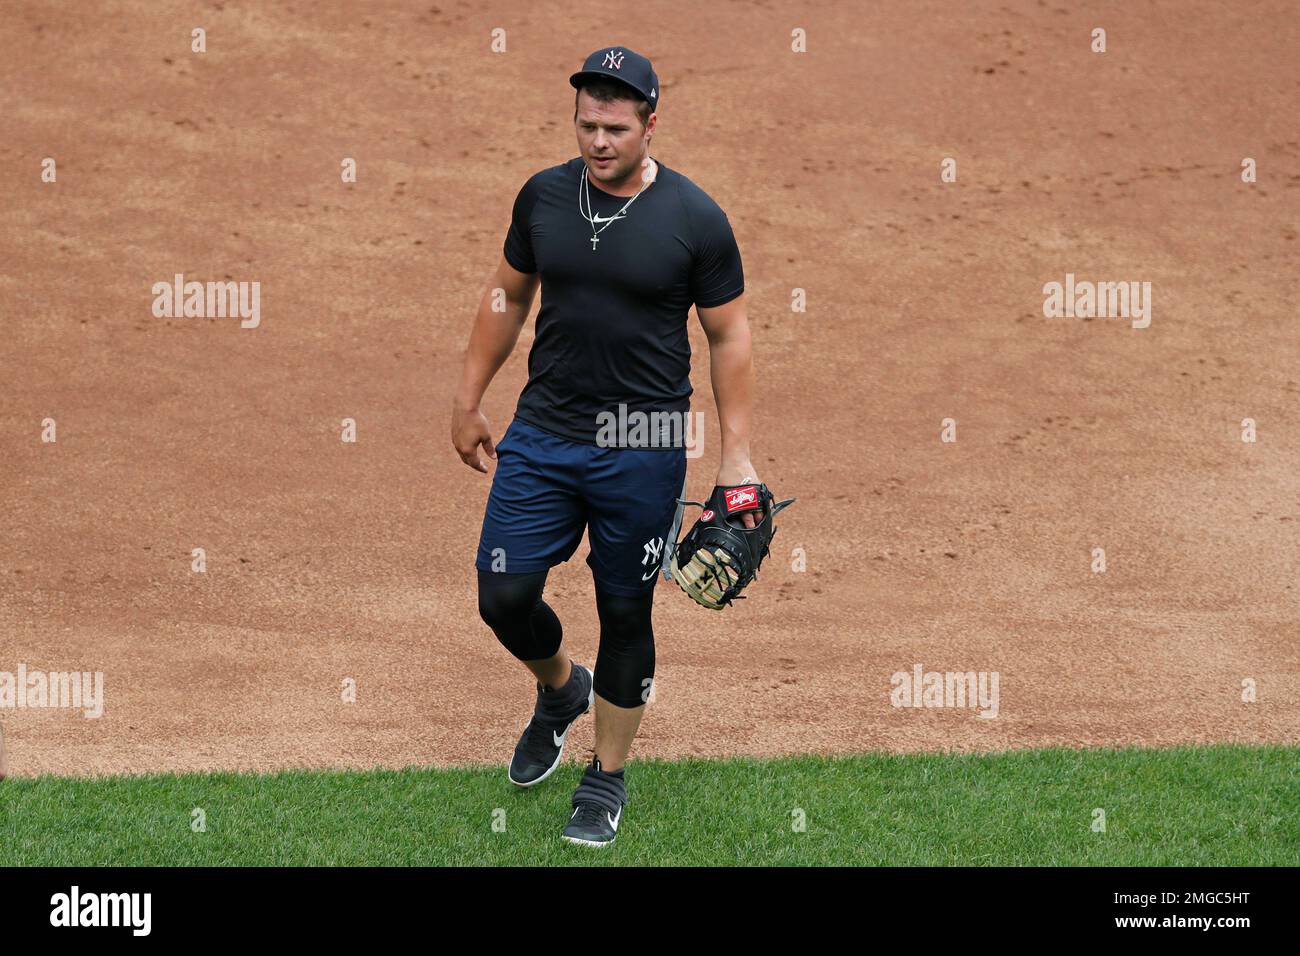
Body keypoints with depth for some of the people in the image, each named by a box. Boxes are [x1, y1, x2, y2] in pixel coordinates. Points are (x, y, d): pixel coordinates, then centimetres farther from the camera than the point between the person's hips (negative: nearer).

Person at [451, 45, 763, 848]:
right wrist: (469, 400, 14)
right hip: (543, 435, 3)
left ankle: (609, 777, 24)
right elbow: (508, 298, 14)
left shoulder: (694, 219, -10)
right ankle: (562, 691, 35)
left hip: (643, 450, -3)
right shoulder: (544, 197, 0)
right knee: (505, 597, 1)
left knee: (625, 614, 7)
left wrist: (737, 453, -7)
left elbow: (730, 336, -3)